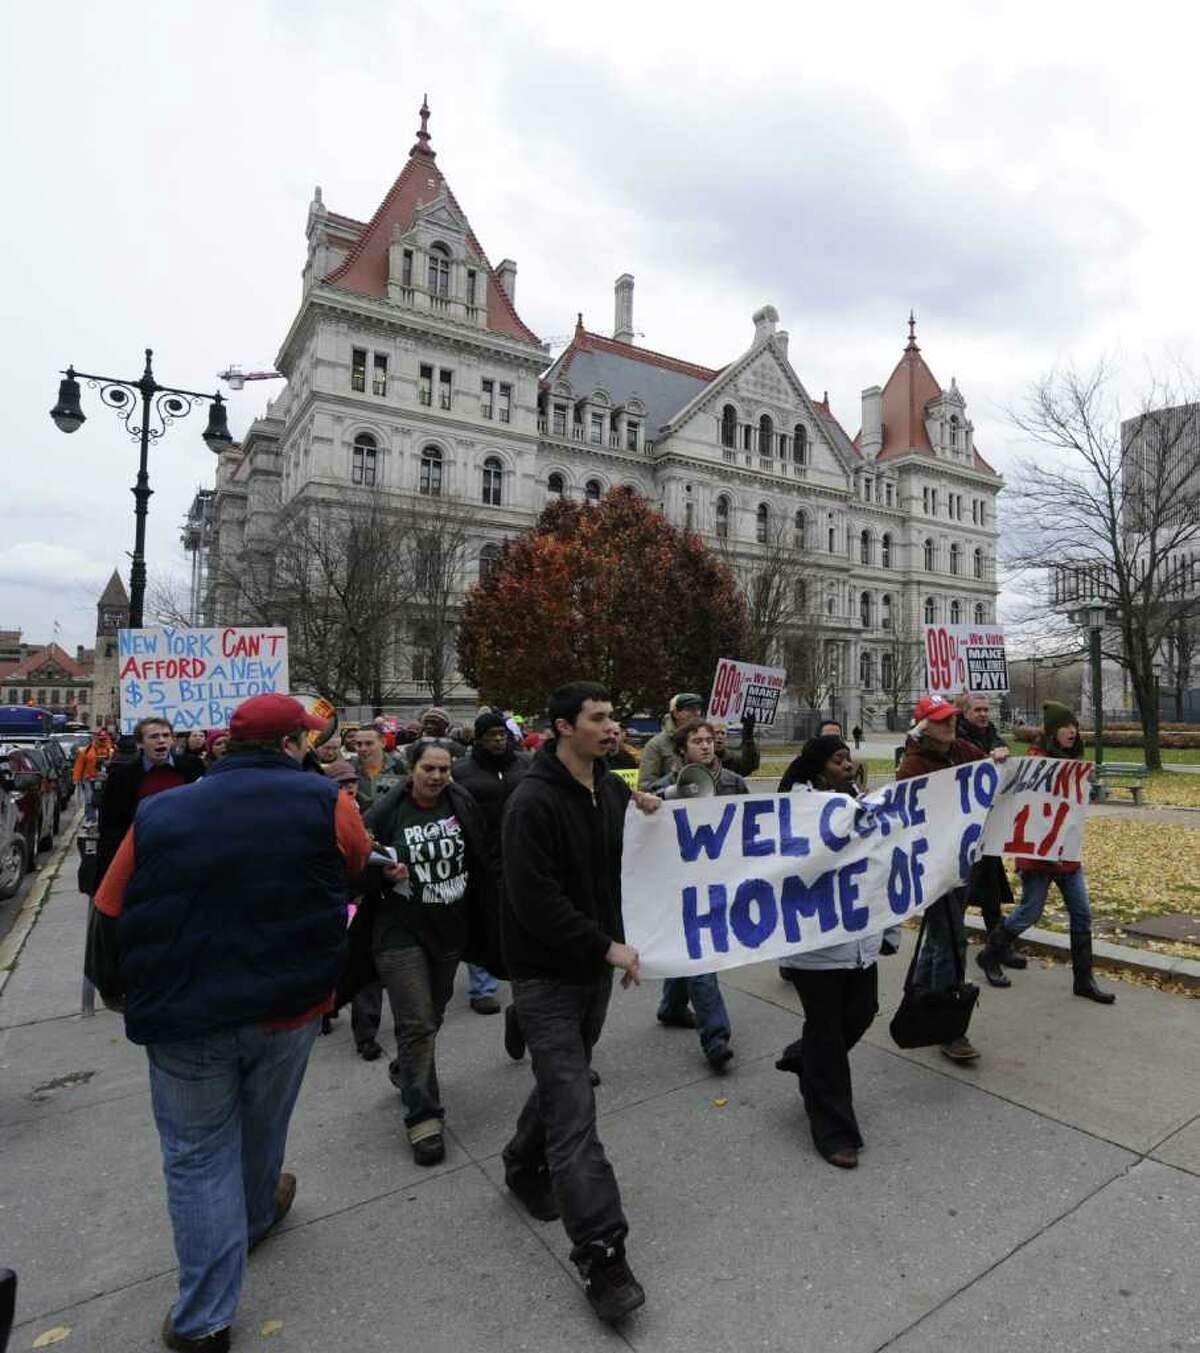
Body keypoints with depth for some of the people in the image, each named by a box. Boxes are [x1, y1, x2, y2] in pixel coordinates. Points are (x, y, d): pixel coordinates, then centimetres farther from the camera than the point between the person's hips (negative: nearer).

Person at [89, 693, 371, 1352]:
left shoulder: (158, 813, -7)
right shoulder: (325, 803, -15)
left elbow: (111, 913, 1)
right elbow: (357, 862, 4)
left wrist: (116, 985, 18)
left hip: (183, 1019, 0)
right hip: (288, 1007, 1)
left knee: (197, 1157, 16)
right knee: (262, 1129, 27)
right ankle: (255, 1218, 54)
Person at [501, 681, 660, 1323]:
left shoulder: (614, 789, 1)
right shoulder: (533, 801, -22)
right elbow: (534, 900, -24)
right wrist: (606, 947, -20)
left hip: (596, 965, 7)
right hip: (547, 974, -7)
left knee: (563, 1079, 23)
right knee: (574, 1109, -4)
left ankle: (525, 1166, 47)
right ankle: (601, 1252, 7)